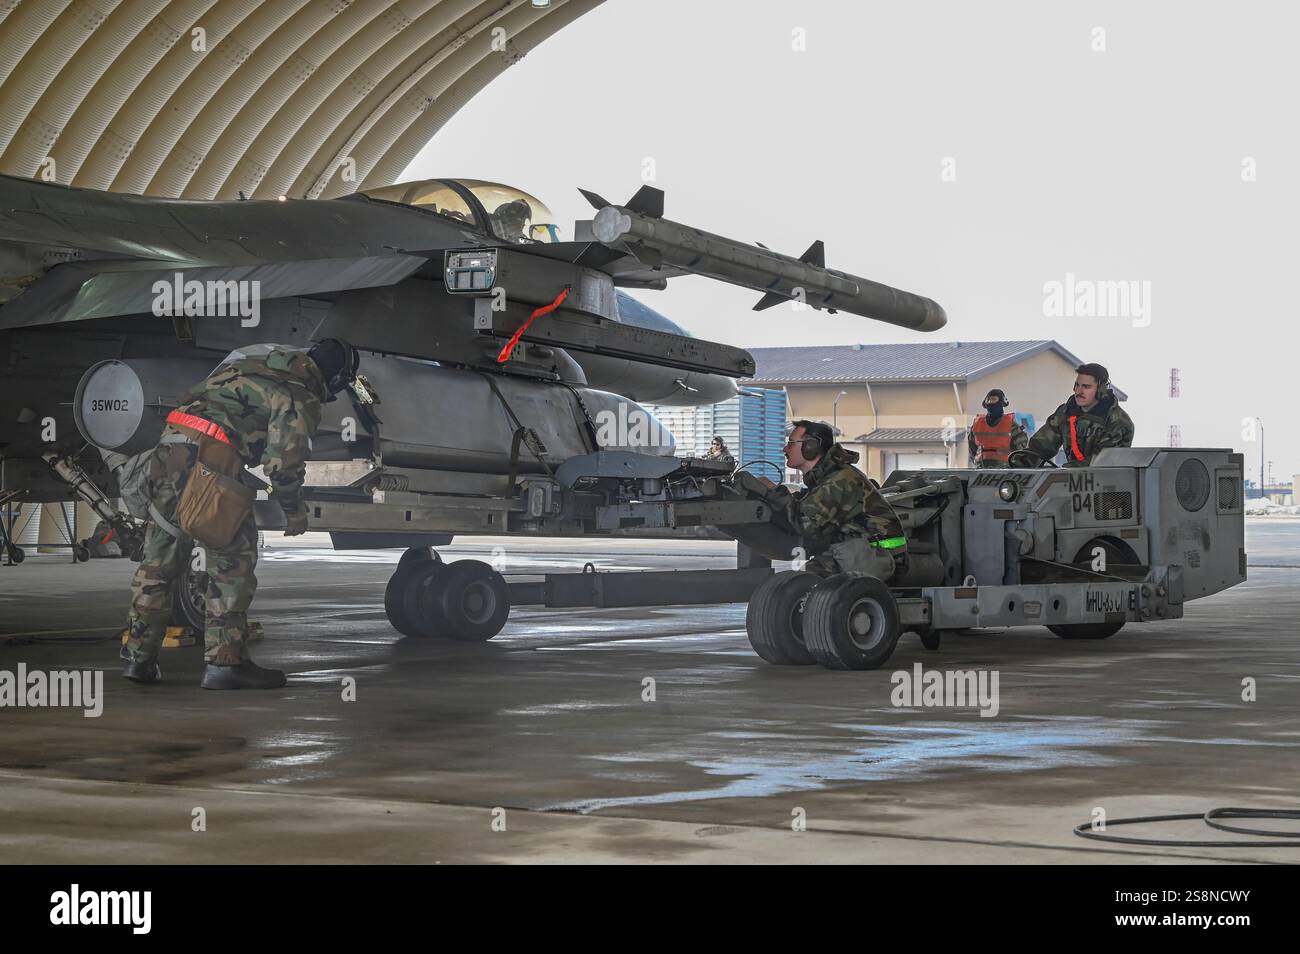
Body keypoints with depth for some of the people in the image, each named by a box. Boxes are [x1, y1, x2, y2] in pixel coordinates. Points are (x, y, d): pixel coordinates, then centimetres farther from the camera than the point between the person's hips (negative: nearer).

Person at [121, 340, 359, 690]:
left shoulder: (249, 365, 25)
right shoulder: (302, 398, 0)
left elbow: (194, 395, 32)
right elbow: (284, 462, -6)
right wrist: (294, 510, 10)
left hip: (169, 444, 8)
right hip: (208, 461, -8)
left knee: (158, 562, 15)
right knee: (233, 564, 3)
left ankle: (139, 657, 19)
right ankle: (225, 661, 1)